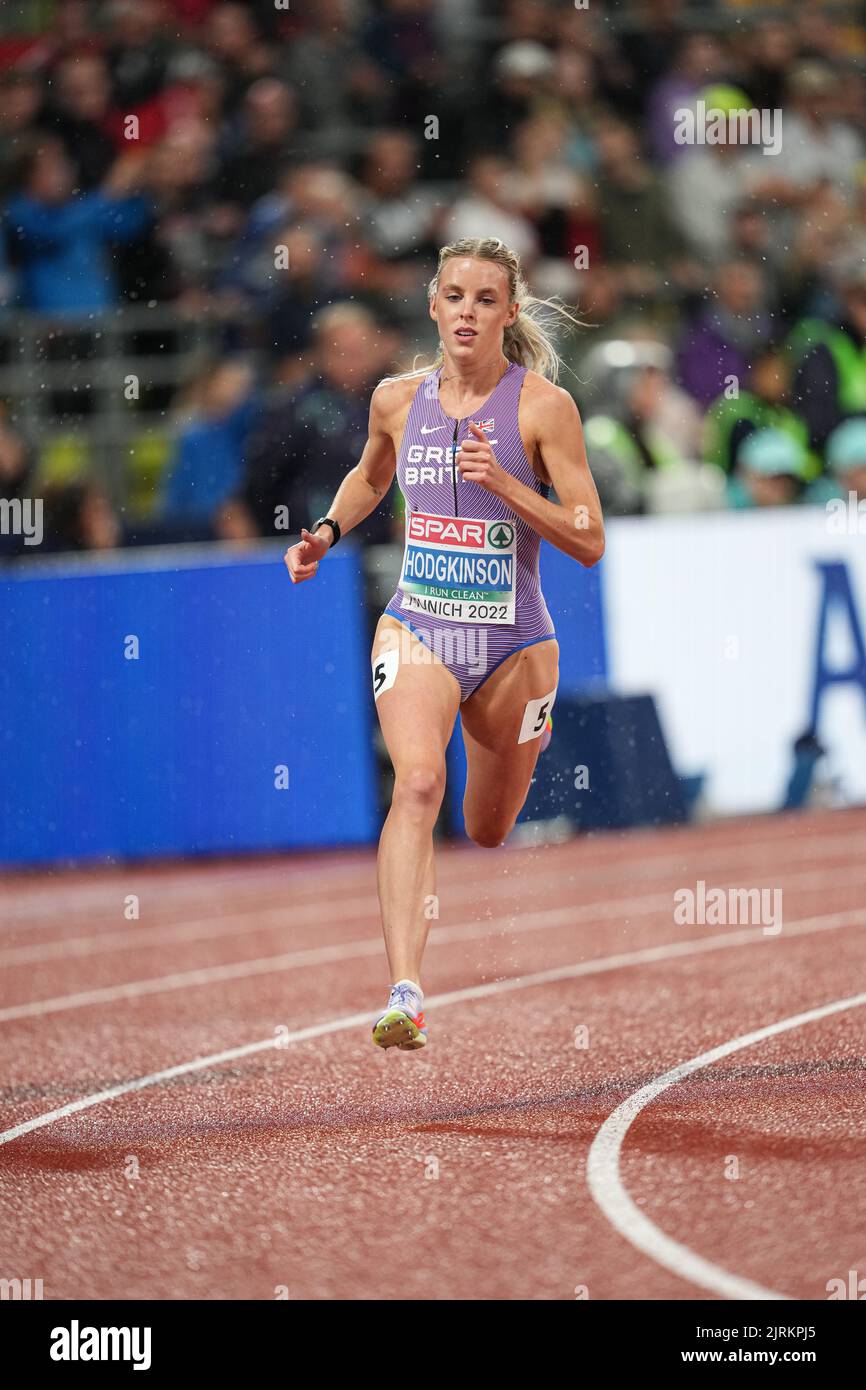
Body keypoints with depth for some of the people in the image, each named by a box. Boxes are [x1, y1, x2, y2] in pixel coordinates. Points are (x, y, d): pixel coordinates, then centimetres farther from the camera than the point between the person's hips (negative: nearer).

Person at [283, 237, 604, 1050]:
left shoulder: (543, 406, -7)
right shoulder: (398, 399, 3)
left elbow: (589, 542, -9)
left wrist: (504, 483, -20)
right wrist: (328, 531, 11)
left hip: (514, 645, 0)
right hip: (416, 627, 1)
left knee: (489, 835, 13)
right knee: (418, 782, -27)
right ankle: (404, 994, -37)